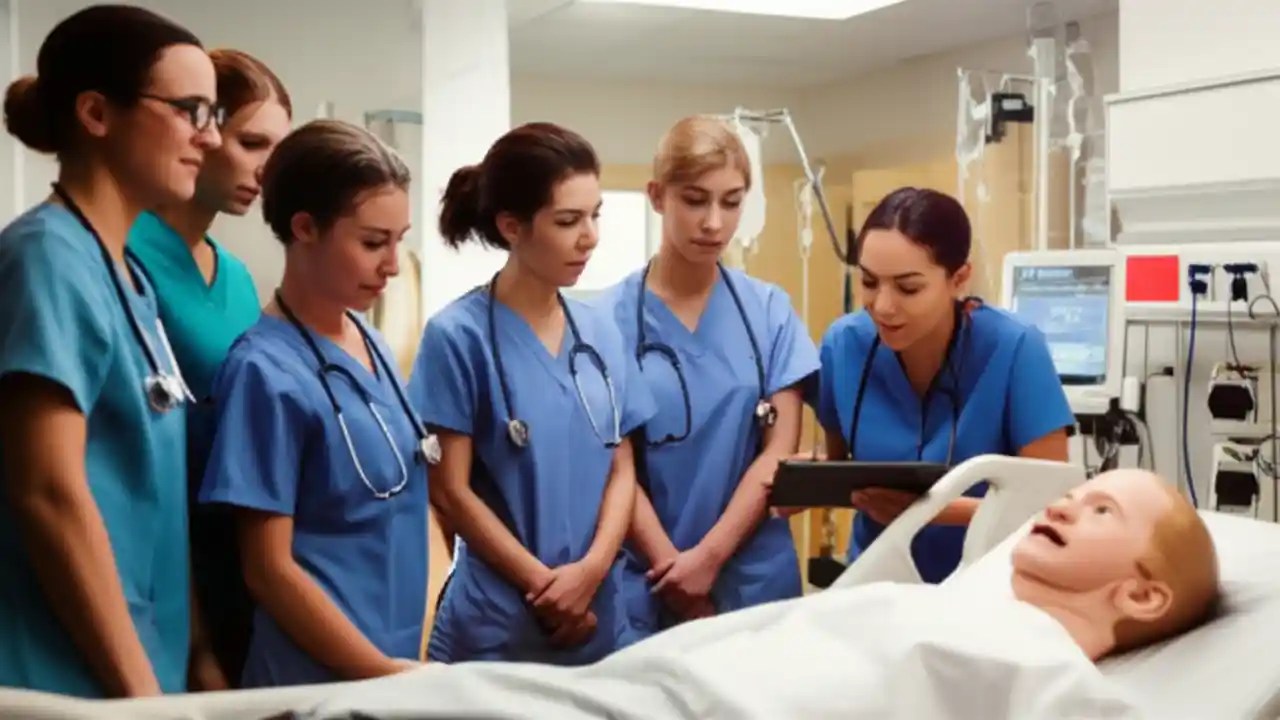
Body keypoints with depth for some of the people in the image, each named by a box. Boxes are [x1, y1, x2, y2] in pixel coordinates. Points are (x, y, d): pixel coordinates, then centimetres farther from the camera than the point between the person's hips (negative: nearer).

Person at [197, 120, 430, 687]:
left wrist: (400, 667, 10)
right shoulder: (268, 372, -17)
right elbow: (269, 570, -16)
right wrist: (381, 673, -14)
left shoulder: (372, 345, 4)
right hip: (319, 678, -7)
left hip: (394, 664, 7)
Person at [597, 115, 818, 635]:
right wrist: (672, 569, -12)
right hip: (647, 585, -2)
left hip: (755, 578, 2)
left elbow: (780, 451, -2)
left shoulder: (769, 310, 1)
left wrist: (709, 555, -11)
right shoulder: (611, 316, -5)